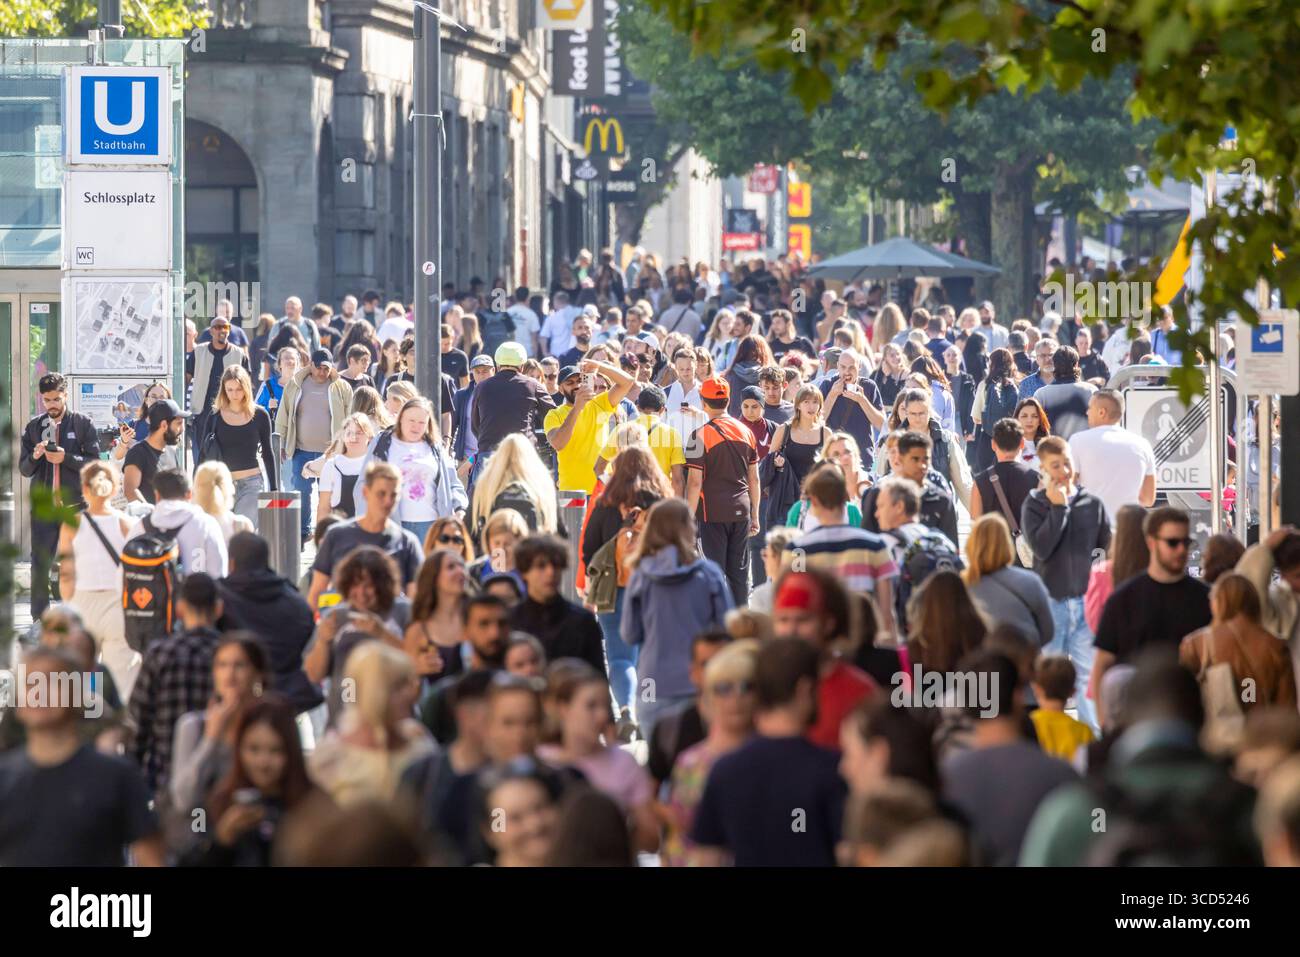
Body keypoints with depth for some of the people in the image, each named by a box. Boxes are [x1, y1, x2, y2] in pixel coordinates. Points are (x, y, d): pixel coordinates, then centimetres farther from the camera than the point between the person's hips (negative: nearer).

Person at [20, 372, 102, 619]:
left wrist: (66, 458, -15)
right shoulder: (34, 427, 11)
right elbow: (24, 469, 11)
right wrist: (35, 456, -11)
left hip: (74, 503, -2)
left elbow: (94, 463, -2)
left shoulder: (83, 424, 3)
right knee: (40, 562, 0)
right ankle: (39, 615, 6)